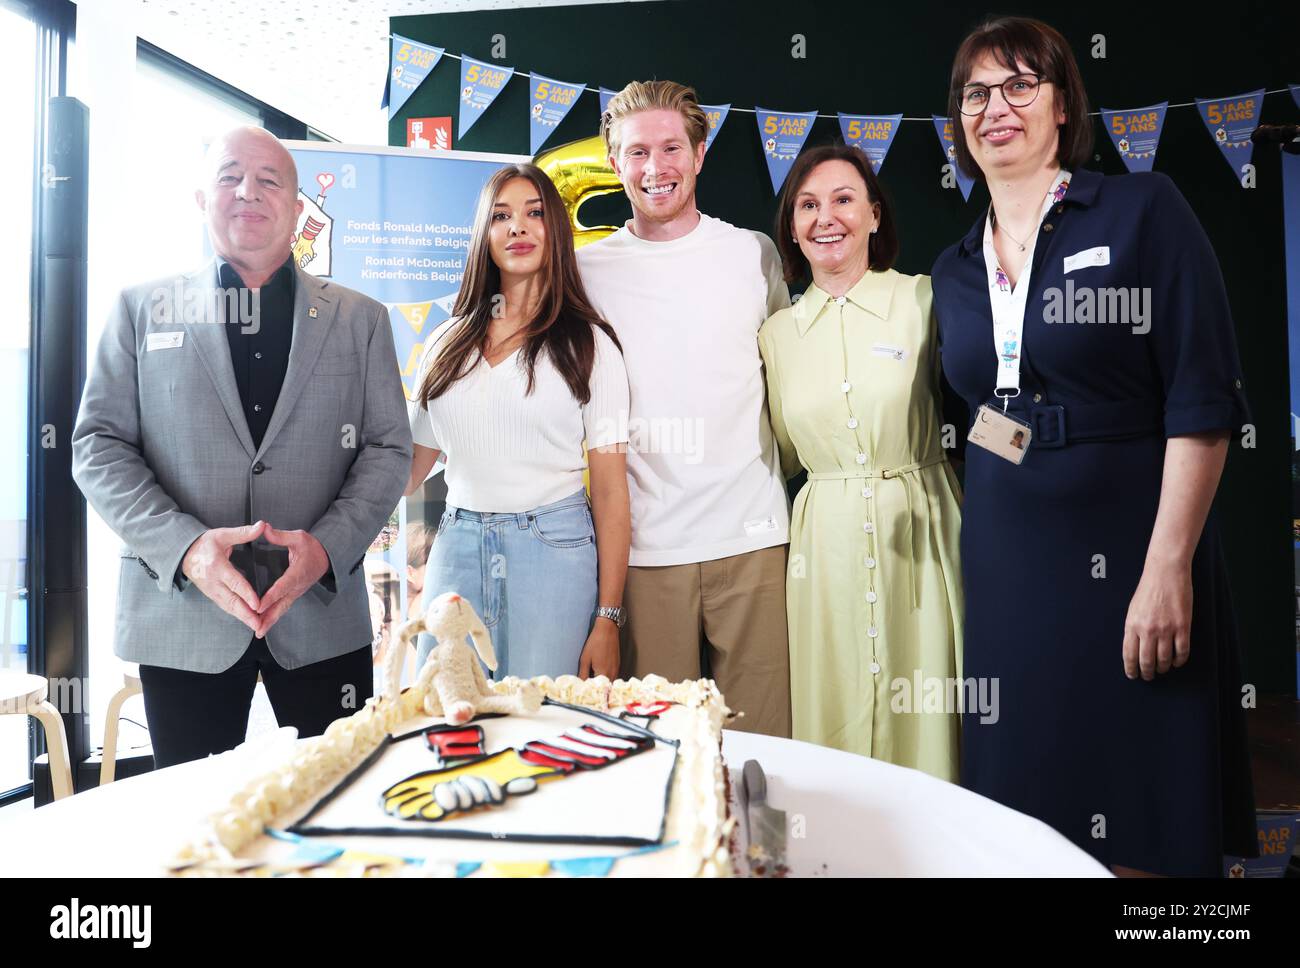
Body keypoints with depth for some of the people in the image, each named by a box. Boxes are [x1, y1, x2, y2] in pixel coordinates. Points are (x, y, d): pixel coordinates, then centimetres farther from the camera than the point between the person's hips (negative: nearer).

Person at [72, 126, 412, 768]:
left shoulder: (360, 319, 9)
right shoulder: (141, 310, 9)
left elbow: (388, 448, 3)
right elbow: (99, 445, 3)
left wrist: (328, 546, -13)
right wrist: (185, 546, -13)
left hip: (324, 609, 1)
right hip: (180, 610, 0)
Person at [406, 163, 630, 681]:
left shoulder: (588, 344, 1)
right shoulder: (448, 341, 11)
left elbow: (610, 489, -3)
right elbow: (410, 466, 15)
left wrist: (607, 618, -7)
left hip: (553, 548, -3)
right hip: (457, 547, 3)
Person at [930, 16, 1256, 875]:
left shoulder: (1144, 211, -3)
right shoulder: (955, 272, 11)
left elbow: (1203, 401, -10)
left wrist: (1169, 567, -17)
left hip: (1125, 562, -4)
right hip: (1004, 571, 4)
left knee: (1143, 829, 5)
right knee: (1027, 817, 11)